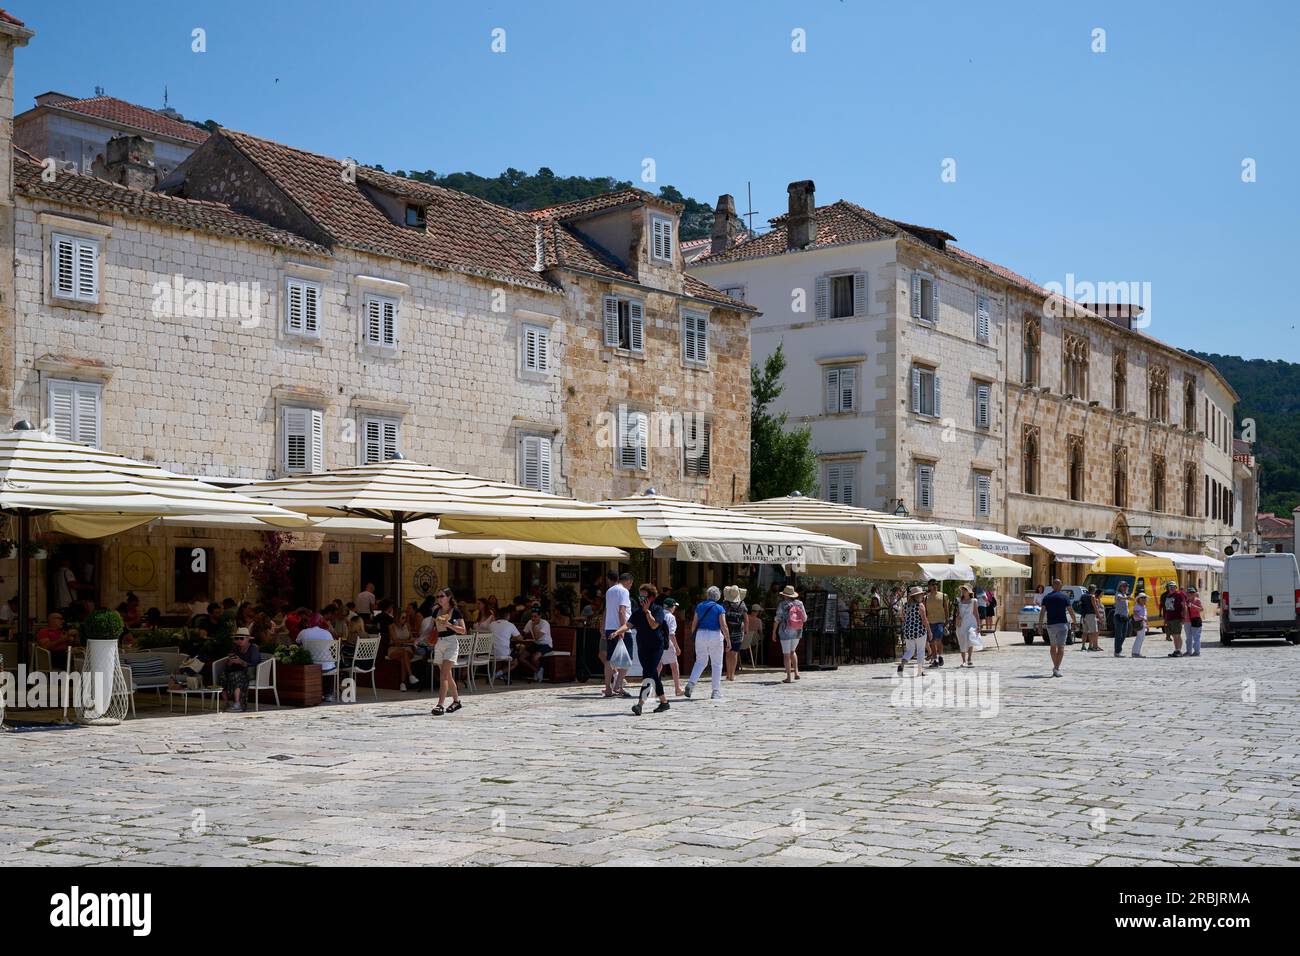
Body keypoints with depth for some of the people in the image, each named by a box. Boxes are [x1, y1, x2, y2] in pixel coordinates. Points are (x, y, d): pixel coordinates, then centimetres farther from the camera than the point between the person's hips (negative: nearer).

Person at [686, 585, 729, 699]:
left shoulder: (699, 606, 6)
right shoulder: (720, 608, -4)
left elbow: (694, 623, 6)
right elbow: (723, 626, -9)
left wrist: (692, 634, 18)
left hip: (701, 634, 3)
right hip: (715, 635, -3)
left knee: (700, 661, 13)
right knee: (716, 664, 7)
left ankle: (691, 683, -7)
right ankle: (716, 692, 8)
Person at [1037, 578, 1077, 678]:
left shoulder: (1046, 597, 5)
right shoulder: (1064, 596, -3)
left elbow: (1042, 612, 0)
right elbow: (1070, 611, -3)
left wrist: (1040, 624, 1)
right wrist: (1074, 621, 11)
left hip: (1050, 625, 3)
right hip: (1062, 624, -3)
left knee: (1053, 646, 19)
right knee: (1061, 646, -6)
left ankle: (1055, 667, 29)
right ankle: (1057, 669, -17)